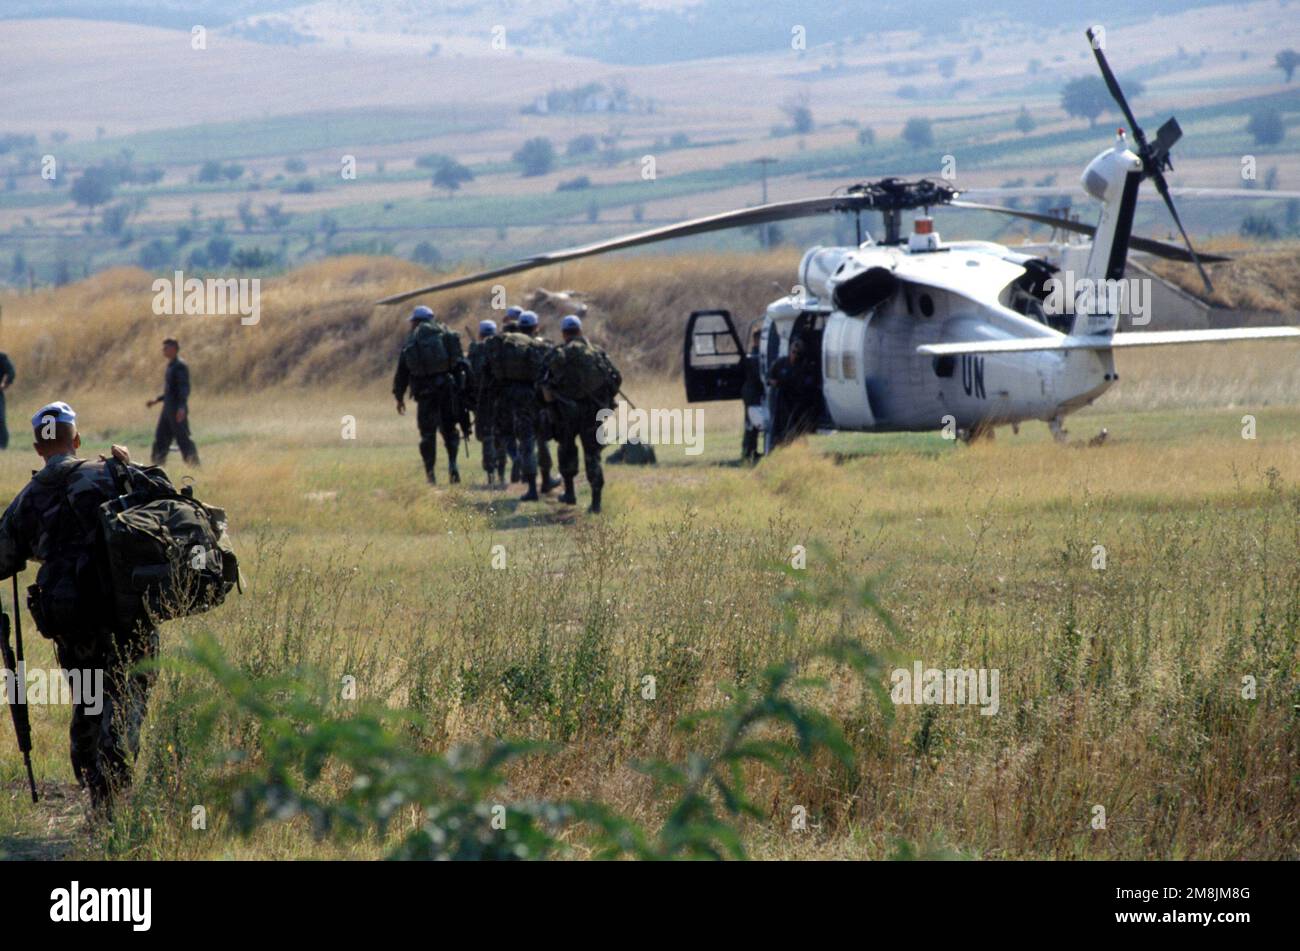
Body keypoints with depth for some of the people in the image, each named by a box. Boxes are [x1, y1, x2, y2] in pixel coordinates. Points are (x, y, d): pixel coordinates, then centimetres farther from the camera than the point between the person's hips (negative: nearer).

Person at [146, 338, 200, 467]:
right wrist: (156, 400, 20)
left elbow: (184, 388, -21)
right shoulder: (171, 366, 17)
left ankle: (194, 465, -1)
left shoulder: (180, 366, -12)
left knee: (183, 439, -6)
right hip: (168, 408, 10)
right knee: (160, 438, 7)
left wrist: (182, 407, -30)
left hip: (177, 410, -10)